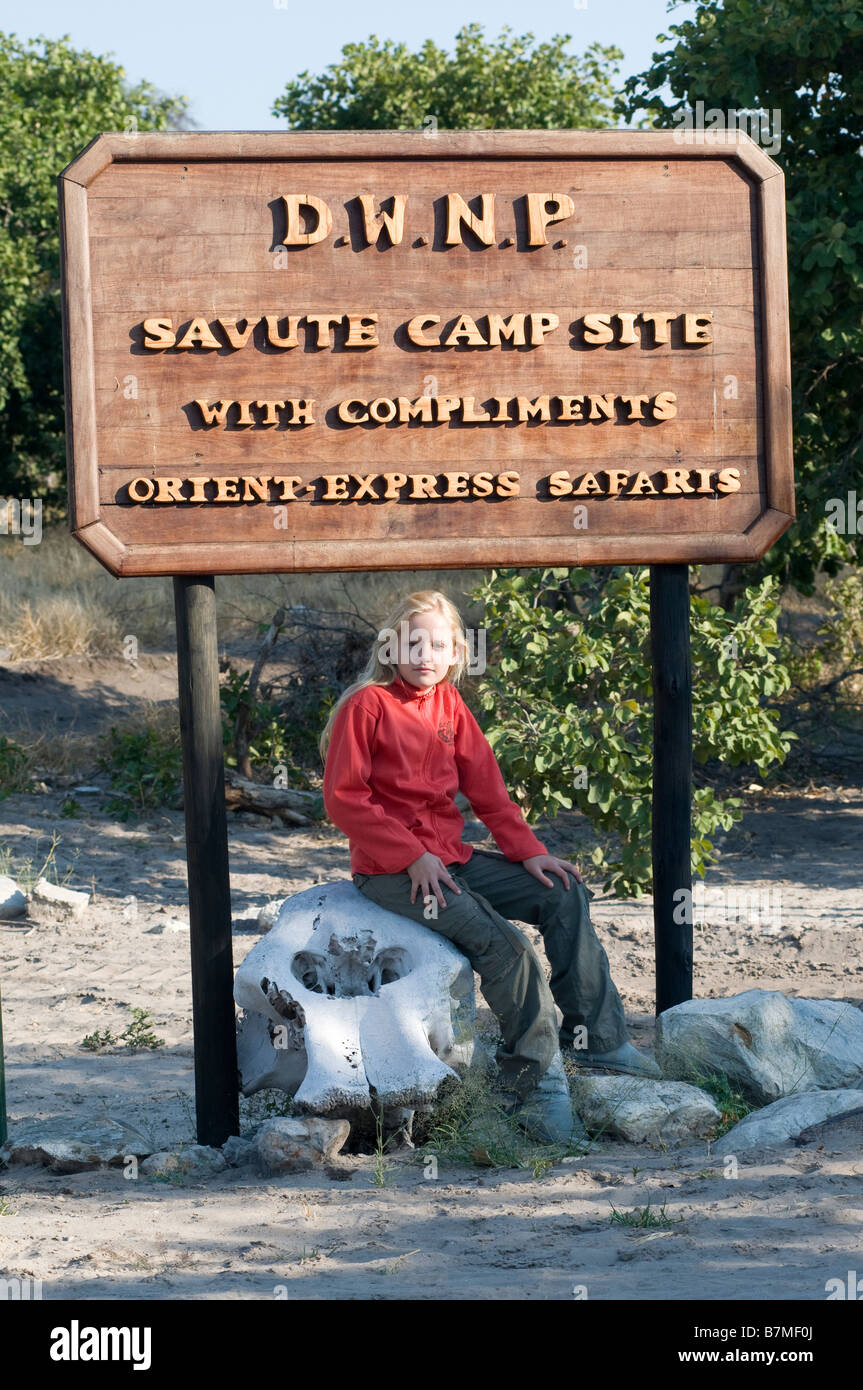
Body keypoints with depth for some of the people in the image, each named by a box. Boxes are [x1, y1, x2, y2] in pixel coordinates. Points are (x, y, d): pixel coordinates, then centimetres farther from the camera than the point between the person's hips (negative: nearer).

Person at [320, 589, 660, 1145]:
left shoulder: (449, 705, 10)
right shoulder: (366, 706, -11)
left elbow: (486, 785, 13)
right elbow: (344, 799, -14)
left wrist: (528, 850, 2)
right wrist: (414, 857, -18)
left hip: (449, 857, 8)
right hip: (390, 870, -8)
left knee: (565, 894, -2)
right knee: (501, 941, -24)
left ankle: (596, 1036, 5)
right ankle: (537, 1083, -15)